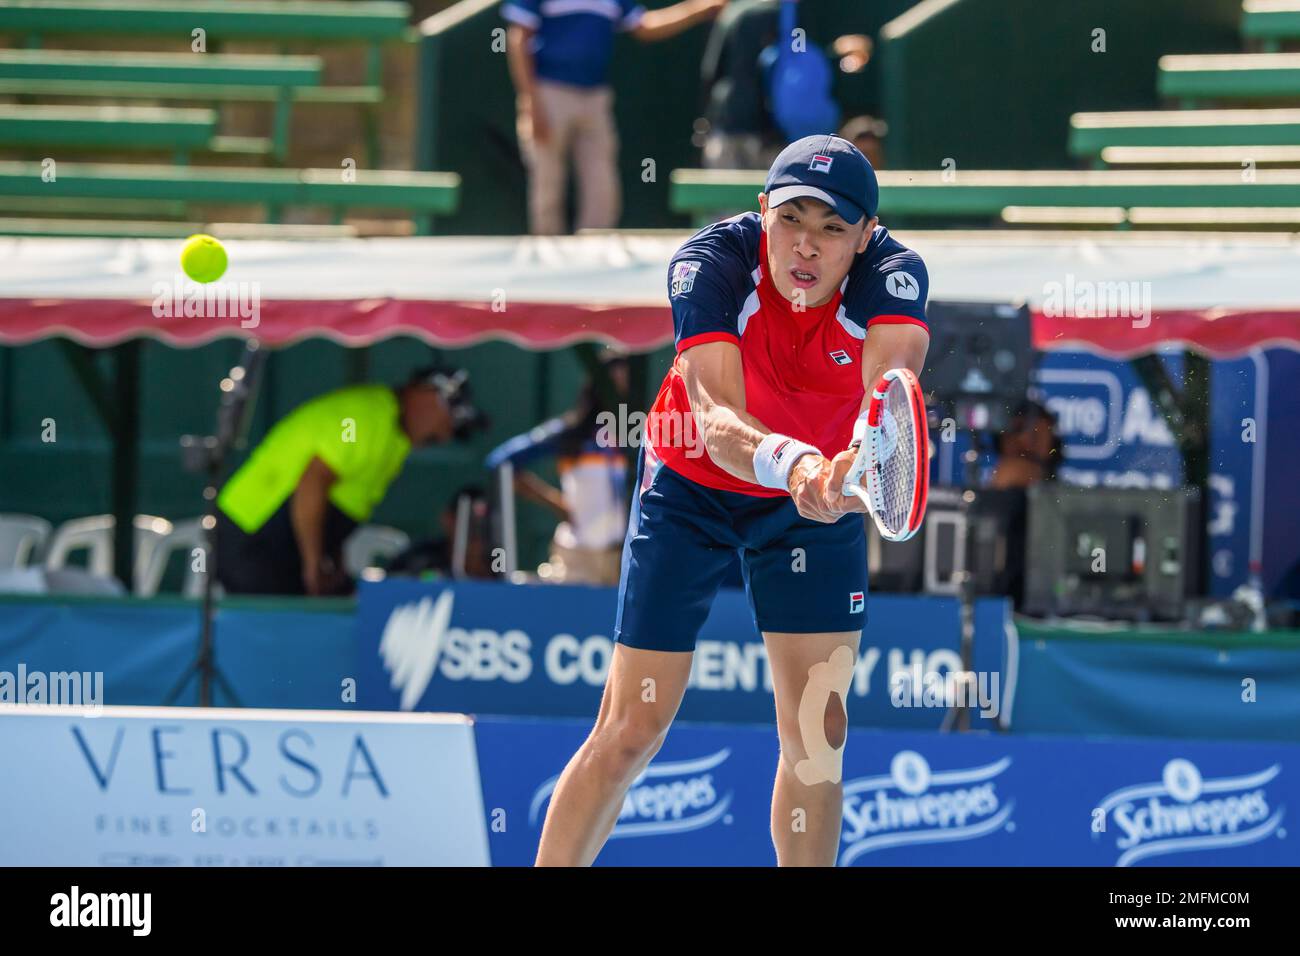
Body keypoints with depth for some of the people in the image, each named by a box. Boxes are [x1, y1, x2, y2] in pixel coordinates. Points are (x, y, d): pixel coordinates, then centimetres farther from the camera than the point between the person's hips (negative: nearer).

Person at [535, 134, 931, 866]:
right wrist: (789, 461, -65)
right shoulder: (712, 263, -31)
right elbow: (718, 420, -43)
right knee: (632, 731, -3)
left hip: (817, 495, 2)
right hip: (692, 487, -2)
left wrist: (862, 457, -69)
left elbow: (893, 375, -47)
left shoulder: (893, 274, -27)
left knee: (817, 733, -2)